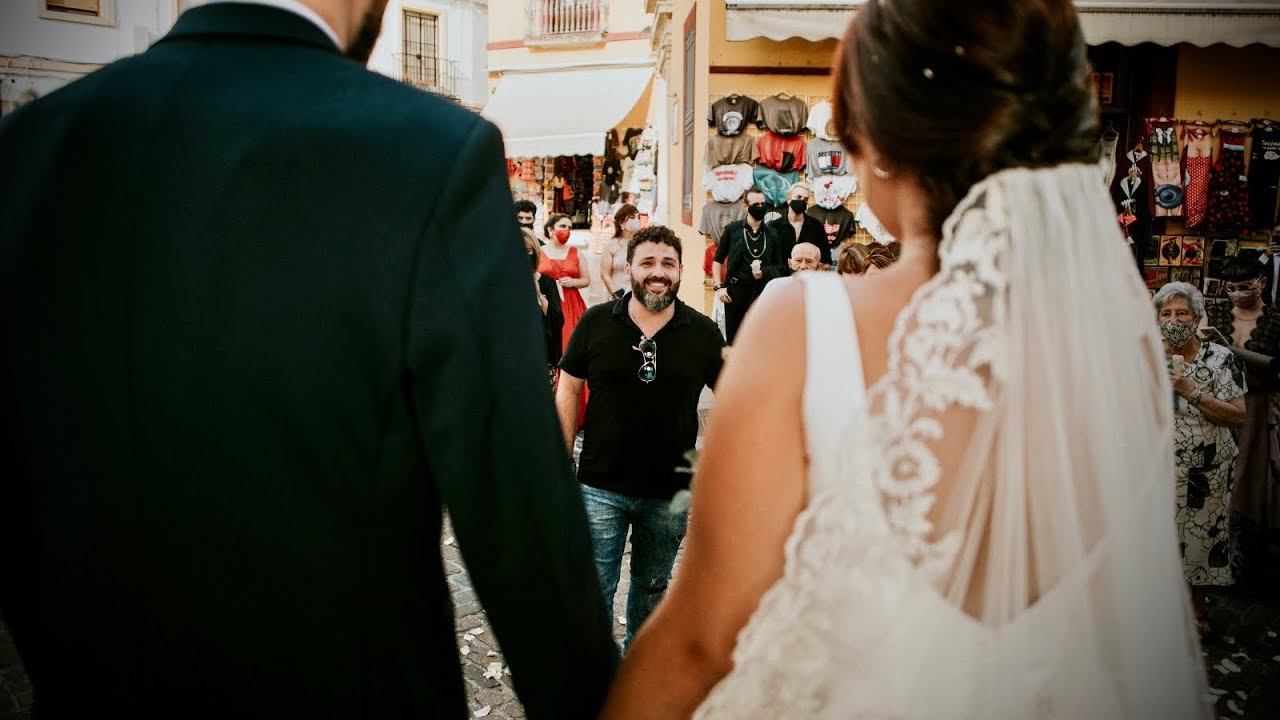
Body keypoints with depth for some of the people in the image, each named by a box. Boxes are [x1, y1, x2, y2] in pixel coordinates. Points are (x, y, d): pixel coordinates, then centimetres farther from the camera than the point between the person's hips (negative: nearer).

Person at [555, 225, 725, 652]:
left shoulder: (702, 333, -5)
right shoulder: (596, 323, -6)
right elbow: (568, 390, 2)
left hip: (670, 492, 2)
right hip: (600, 488, -1)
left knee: (652, 587, 21)